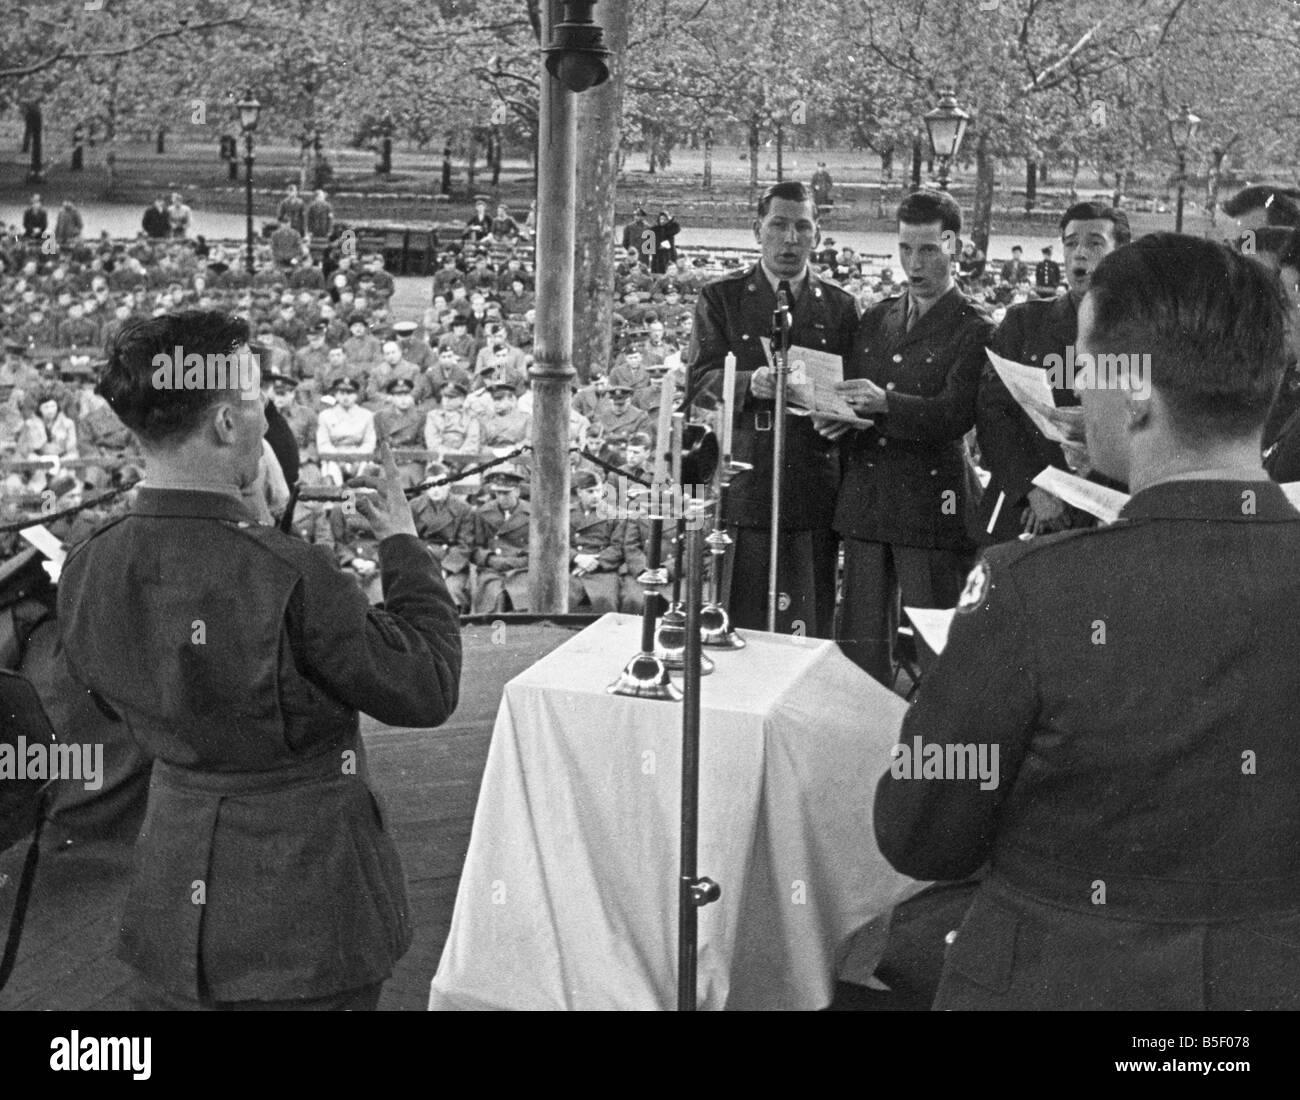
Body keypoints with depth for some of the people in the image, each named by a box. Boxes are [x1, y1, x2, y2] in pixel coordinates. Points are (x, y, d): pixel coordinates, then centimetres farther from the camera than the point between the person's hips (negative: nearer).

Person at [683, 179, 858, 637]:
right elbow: (697, 379, -2)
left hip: (813, 491, 2)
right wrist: (749, 383, -20)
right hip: (742, 487, -1)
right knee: (740, 618, 1)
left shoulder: (840, 305, 13)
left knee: (811, 624, 3)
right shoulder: (721, 297, 7)